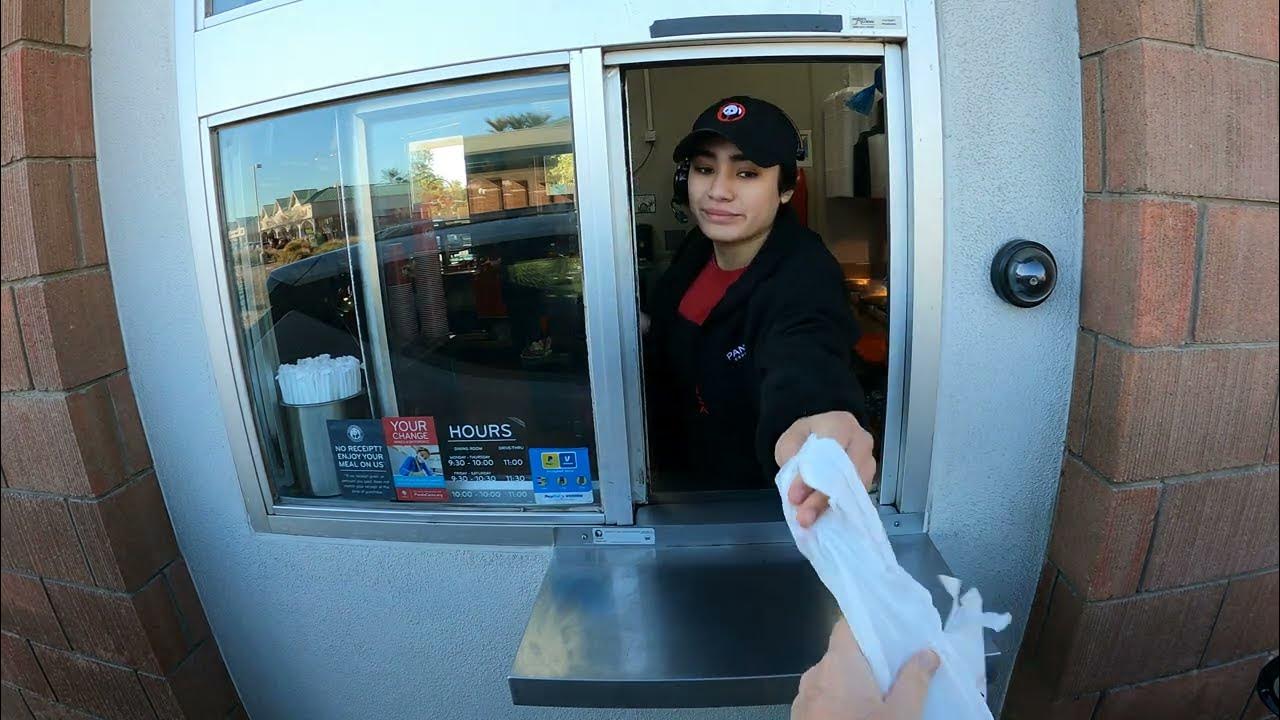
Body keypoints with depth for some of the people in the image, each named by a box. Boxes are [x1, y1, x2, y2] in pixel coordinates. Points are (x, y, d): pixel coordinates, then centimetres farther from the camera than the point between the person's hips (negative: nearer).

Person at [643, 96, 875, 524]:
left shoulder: (804, 278, -30)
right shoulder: (695, 250, -10)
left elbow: (803, 359, -54)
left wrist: (812, 414, -75)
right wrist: (642, 326, -11)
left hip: (764, 498, -6)